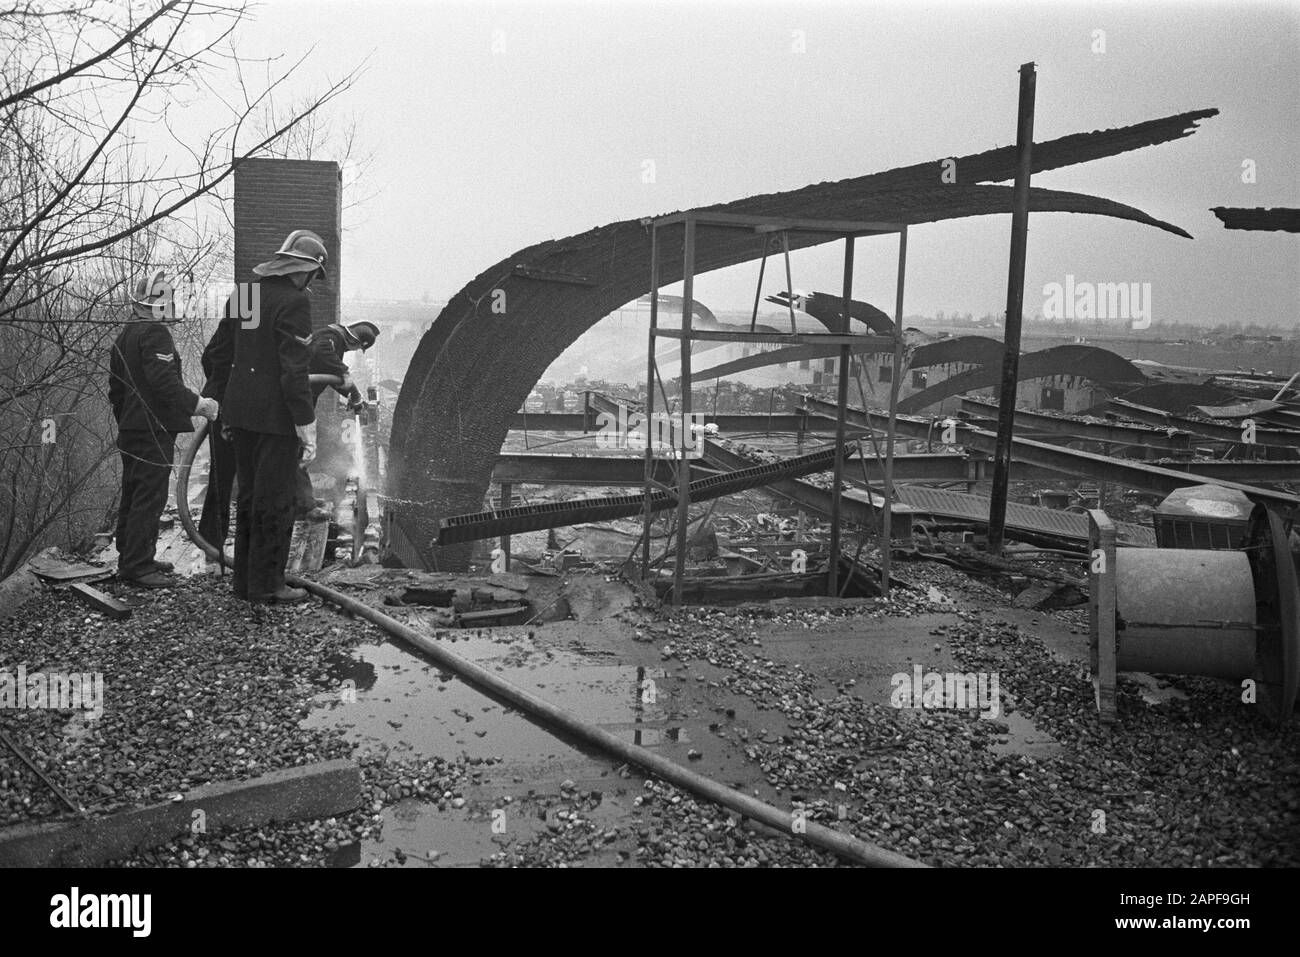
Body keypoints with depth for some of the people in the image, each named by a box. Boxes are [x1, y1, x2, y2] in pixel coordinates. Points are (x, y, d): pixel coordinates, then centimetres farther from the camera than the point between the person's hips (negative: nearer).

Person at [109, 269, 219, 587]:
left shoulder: (124, 336, 16)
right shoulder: (154, 334, -15)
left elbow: (116, 389, 23)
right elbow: (164, 380, -27)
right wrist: (197, 404, -22)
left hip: (131, 430, 10)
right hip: (154, 430, -10)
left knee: (133, 495, 16)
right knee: (150, 498, -6)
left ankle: (130, 559, 25)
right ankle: (137, 567, -4)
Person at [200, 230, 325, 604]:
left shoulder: (242, 295, 12)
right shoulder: (294, 302, -14)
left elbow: (217, 353, 19)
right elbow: (295, 370, -19)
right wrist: (307, 427, -17)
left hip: (240, 412, 8)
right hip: (276, 417, -8)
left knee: (249, 495, 17)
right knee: (275, 499, 1)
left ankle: (245, 579, 25)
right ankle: (266, 584, 7)